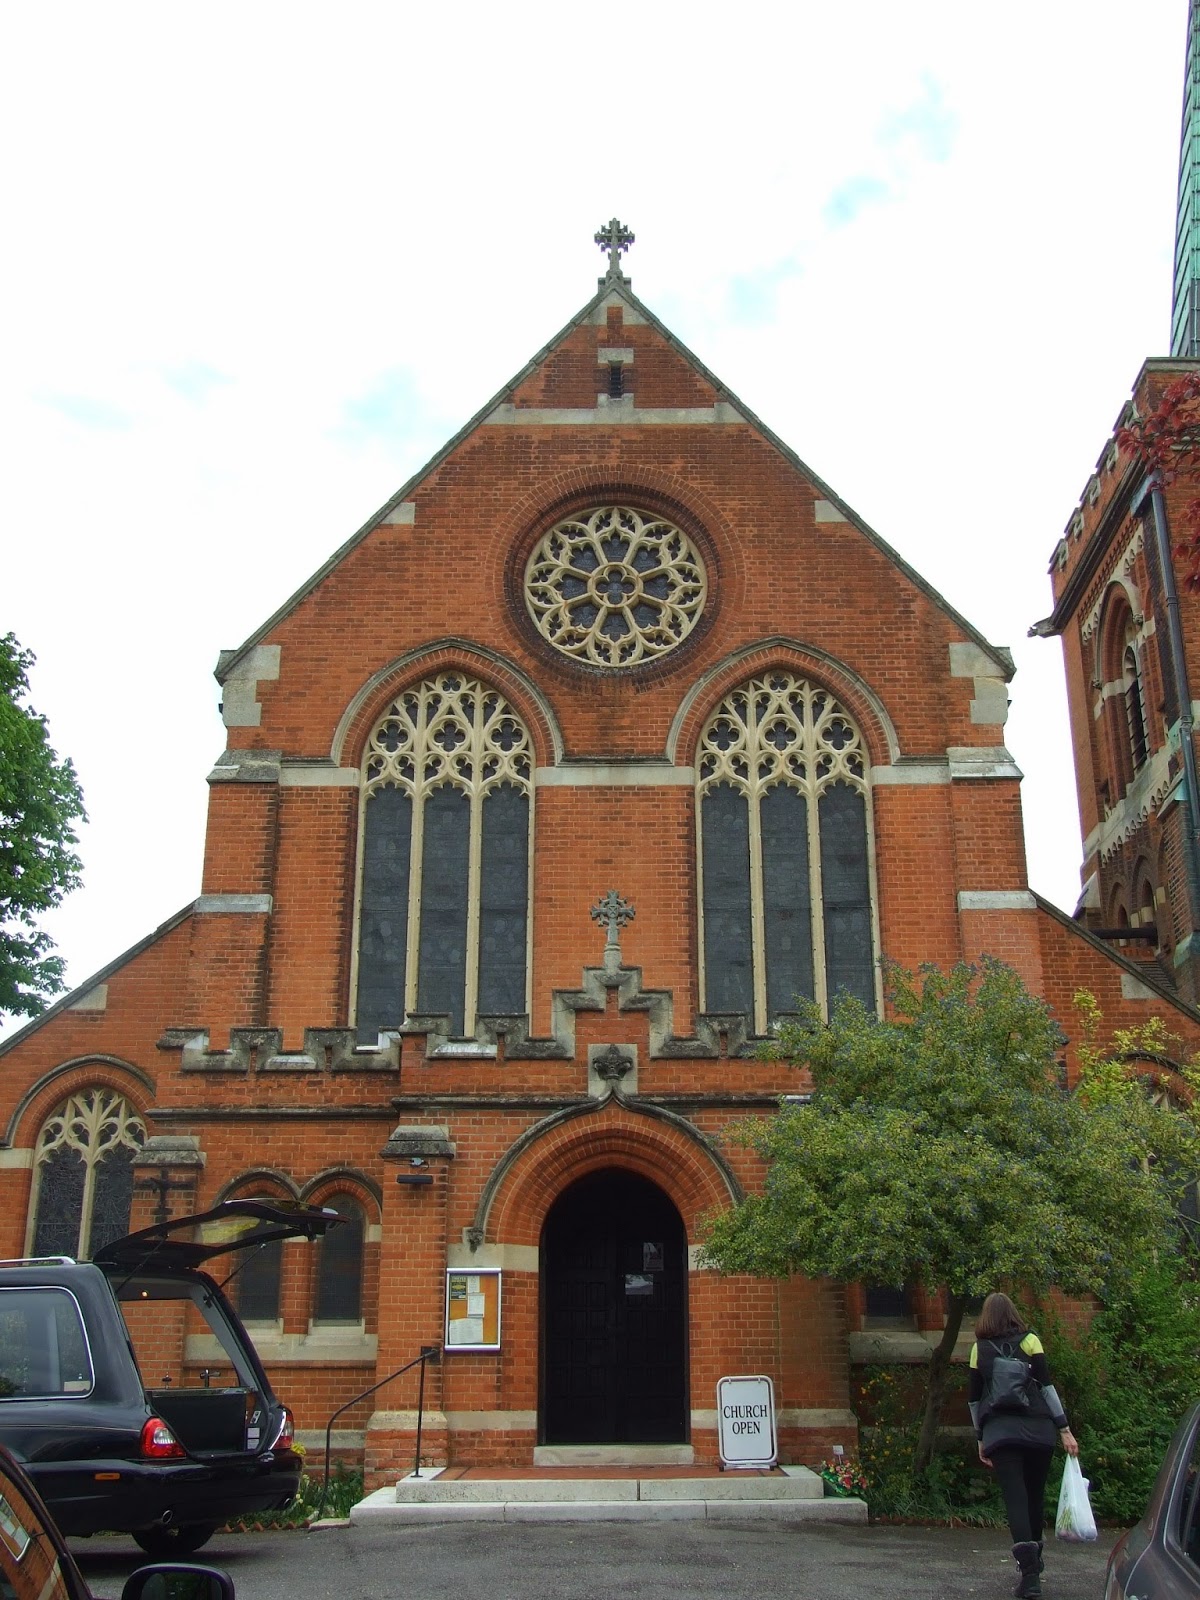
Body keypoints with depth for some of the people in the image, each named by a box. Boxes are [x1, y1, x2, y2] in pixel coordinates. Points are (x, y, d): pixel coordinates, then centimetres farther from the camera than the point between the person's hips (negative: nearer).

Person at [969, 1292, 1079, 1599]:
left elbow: (974, 1398, 11)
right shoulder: (1029, 1341, 4)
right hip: (1038, 1430, 1)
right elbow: (1047, 1386, -3)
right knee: (1035, 1496, 16)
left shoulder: (979, 1349, 9)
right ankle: (1034, 1561, 31)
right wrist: (1064, 1429, -1)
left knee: (1015, 1499, -5)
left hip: (1000, 1432, 0)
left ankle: (1029, 1573, -20)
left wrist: (981, 1439, 18)